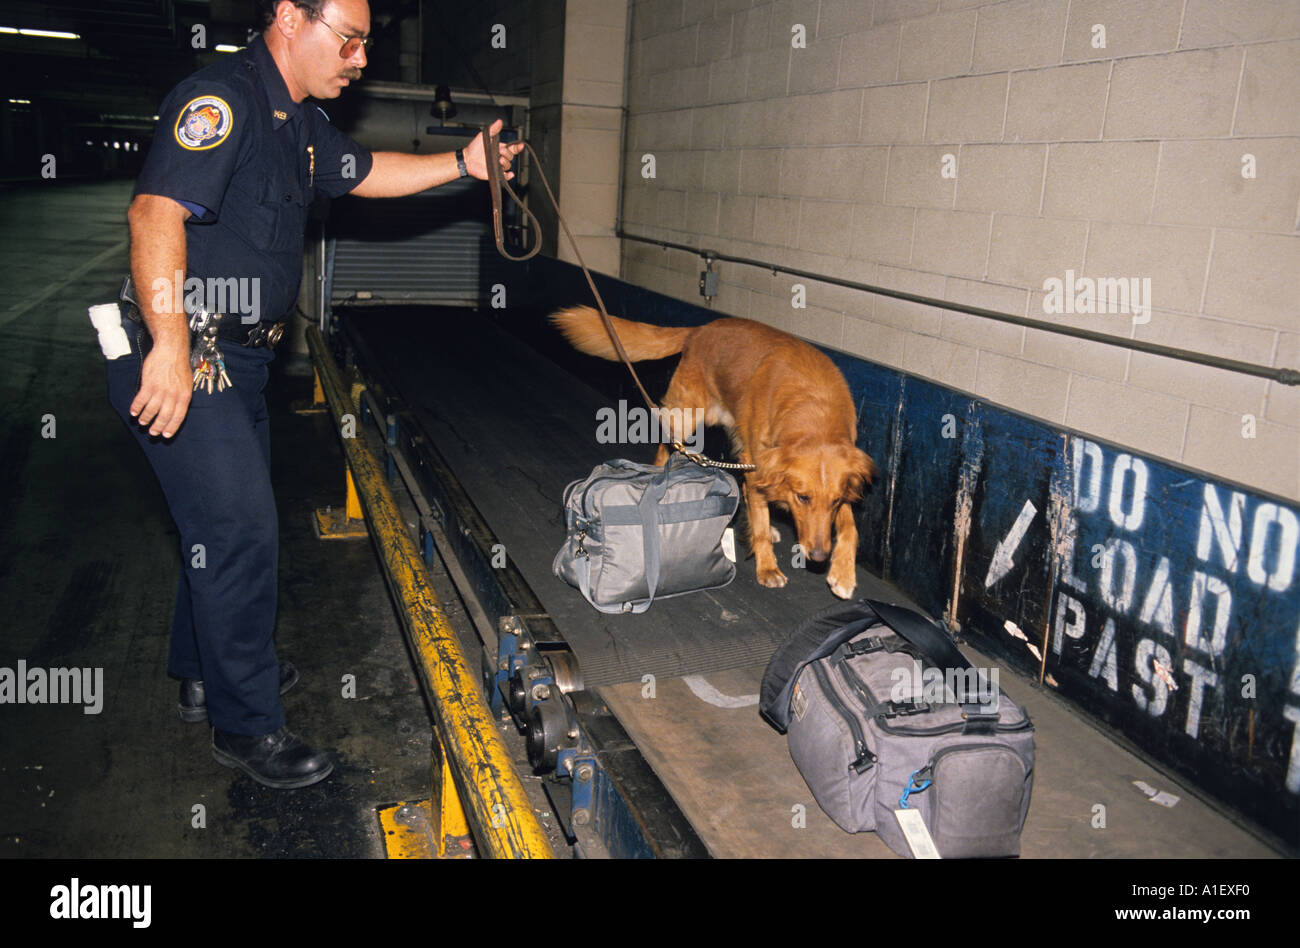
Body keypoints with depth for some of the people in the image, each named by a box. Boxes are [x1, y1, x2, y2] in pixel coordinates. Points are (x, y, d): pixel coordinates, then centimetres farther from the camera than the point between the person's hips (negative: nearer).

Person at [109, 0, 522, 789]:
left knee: (228, 515, 20)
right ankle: (246, 725, 9)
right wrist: (170, 345, -38)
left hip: (238, 358, 10)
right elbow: (156, 211, -30)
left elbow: (363, 173, 28)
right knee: (240, 527, -6)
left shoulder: (301, 122, 13)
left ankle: (205, 671, 39)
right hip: (184, 359, -10)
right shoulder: (221, 98, -18)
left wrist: (462, 164, 18)